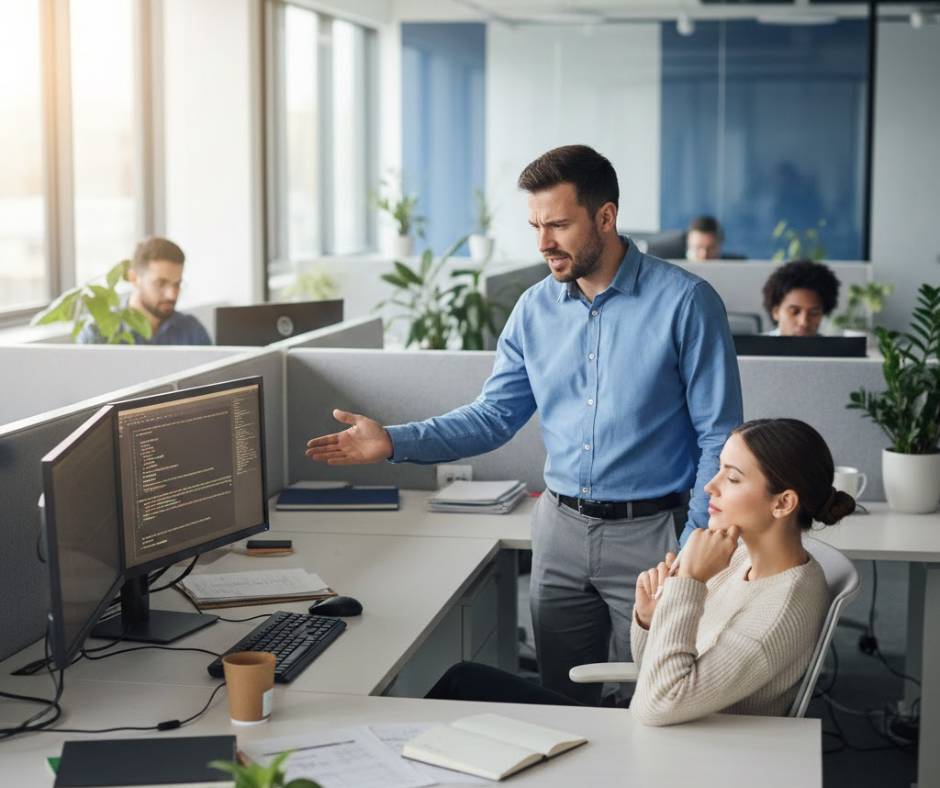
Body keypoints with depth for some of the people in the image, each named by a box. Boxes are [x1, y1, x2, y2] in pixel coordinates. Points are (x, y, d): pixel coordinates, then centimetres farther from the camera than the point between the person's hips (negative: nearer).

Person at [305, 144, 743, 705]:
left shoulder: (685, 301, -10)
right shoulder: (536, 308, 5)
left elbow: (718, 436, -9)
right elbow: (494, 416, 6)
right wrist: (394, 443, -7)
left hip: (650, 532, -5)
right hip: (562, 529, 5)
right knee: (562, 707, 15)